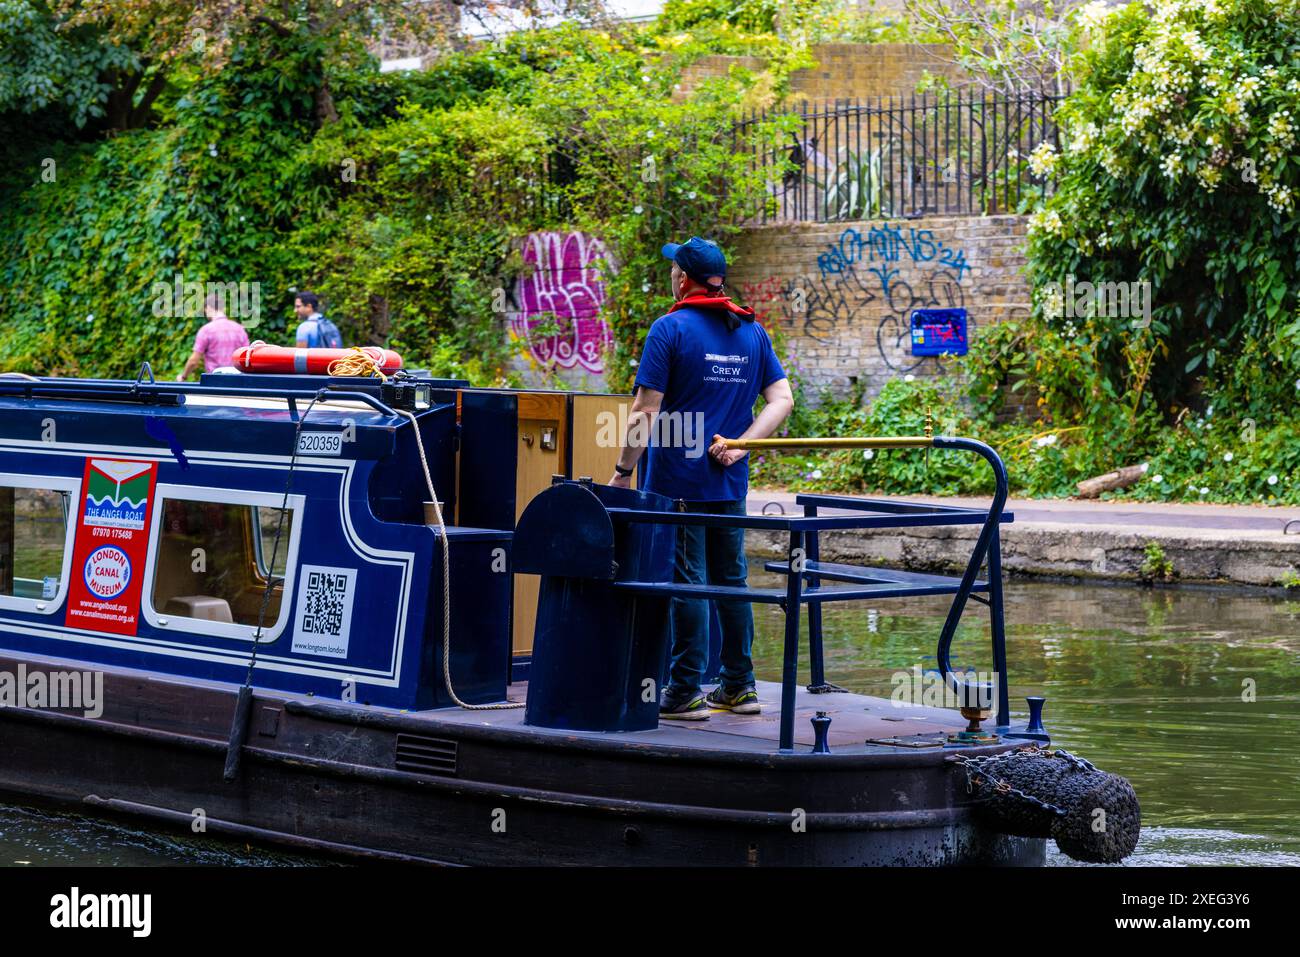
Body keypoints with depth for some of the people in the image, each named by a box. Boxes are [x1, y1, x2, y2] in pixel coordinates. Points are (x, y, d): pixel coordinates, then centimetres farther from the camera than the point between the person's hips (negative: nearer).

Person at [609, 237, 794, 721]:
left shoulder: (670, 329, -10)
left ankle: (685, 693, 0)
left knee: (687, 582, -2)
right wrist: (740, 444, 0)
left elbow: (646, 411, -13)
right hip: (730, 482, 6)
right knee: (731, 579, 13)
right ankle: (739, 686, 19)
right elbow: (782, 399, 6)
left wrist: (623, 471, -6)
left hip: (678, 481, -6)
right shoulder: (752, 331, 8)